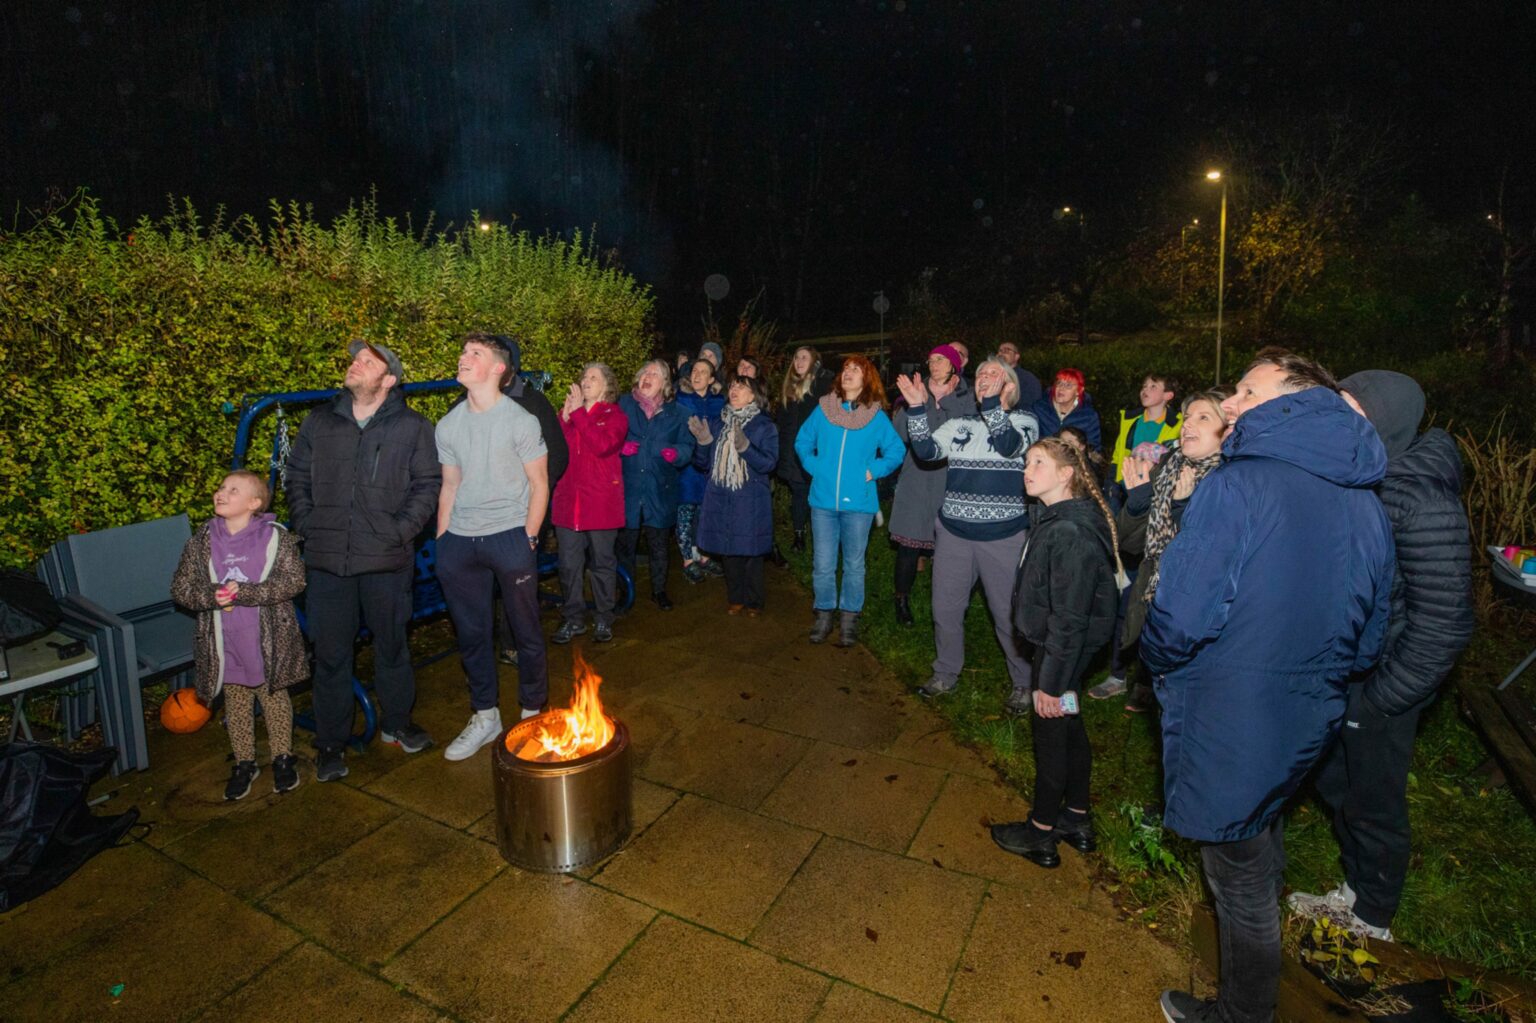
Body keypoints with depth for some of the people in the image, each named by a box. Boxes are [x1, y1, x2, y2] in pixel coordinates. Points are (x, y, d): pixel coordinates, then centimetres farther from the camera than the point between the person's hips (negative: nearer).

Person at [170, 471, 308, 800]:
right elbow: (180, 588, 1)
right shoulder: (202, 542, 0)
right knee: (236, 705, 16)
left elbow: (293, 580, -16)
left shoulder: (275, 536, -11)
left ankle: (283, 758, 31)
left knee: (275, 699, 13)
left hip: (270, 641, -3)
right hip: (225, 644, 3)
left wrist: (244, 592, -24)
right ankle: (244, 763, 33)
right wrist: (212, 596, -19)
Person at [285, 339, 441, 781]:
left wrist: (400, 531, -10)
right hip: (327, 560, 2)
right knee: (330, 654, 8)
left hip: (386, 560, -2)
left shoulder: (413, 426, 0)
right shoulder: (320, 422, 9)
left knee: (392, 645, 13)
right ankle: (331, 743, 23)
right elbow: (297, 478, 15)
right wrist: (307, 525, 2)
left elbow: (428, 485, -1)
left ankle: (396, 722, 33)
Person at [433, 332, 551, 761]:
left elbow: (539, 484, -3)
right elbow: (450, 486, 14)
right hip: (459, 541, 5)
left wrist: (527, 540, -7)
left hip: (509, 536, -4)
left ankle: (533, 712, 24)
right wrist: (442, 541, 9)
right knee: (471, 633, 12)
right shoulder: (447, 426, 9)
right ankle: (484, 717, 29)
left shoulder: (520, 421, -5)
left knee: (526, 631, 5)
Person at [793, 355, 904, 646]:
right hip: (823, 500, 1)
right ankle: (824, 616, 22)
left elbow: (896, 450, 5)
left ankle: (850, 619, 23)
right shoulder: (823, 409, 3)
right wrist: (815, 467, 0)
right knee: (823, 564, 6)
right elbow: (802, 442, 13)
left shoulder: (876, 416, 0)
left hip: (858, 502, -1)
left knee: (854, 564, 10)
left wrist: (873, 471, -6)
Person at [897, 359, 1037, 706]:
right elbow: (926, 450, -6)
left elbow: (1010, 445, -21)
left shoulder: (1023, 420, 1)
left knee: (1009, 613, 5)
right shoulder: (958, 424, 9)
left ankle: (1024, 683, 25)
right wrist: (917, 409, -17)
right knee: (945, 608, 11)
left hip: (1003, 536, -3)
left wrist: (993, 402, -33)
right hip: (953, 533, 4)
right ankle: (946, 674, 31)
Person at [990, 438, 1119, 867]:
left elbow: (1070, 618, -26)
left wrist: (1052, 681, -21)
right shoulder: (1057, 519, 3)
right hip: (1057, 643, 9)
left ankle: (1041, 832, 24)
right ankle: (1077, 819, 38)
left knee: (1049, 730, 5)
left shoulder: (1071, 533, -28)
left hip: (1062, 649, -9)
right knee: (1068, 727, 20)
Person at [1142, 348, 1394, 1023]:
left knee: (1241, 880, 13)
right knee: (1261, 845, 31)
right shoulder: (1365, 504, 0)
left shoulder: (1236, 487, -25)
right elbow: (1368, 639, 7)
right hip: (1309, 720, 8)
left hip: (1232, 726, -8)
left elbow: (1179, 618, -26)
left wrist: (1157, 662, -6)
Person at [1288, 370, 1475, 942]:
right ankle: (1353, 892, 47)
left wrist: (1374, 702, -18)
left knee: (1373, 806, 13)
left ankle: (1372, 921, 37)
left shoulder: (1425, 502, -25)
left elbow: (1443, 624, -23)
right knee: (1336, 786, 23)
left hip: (1379, 687, -7)